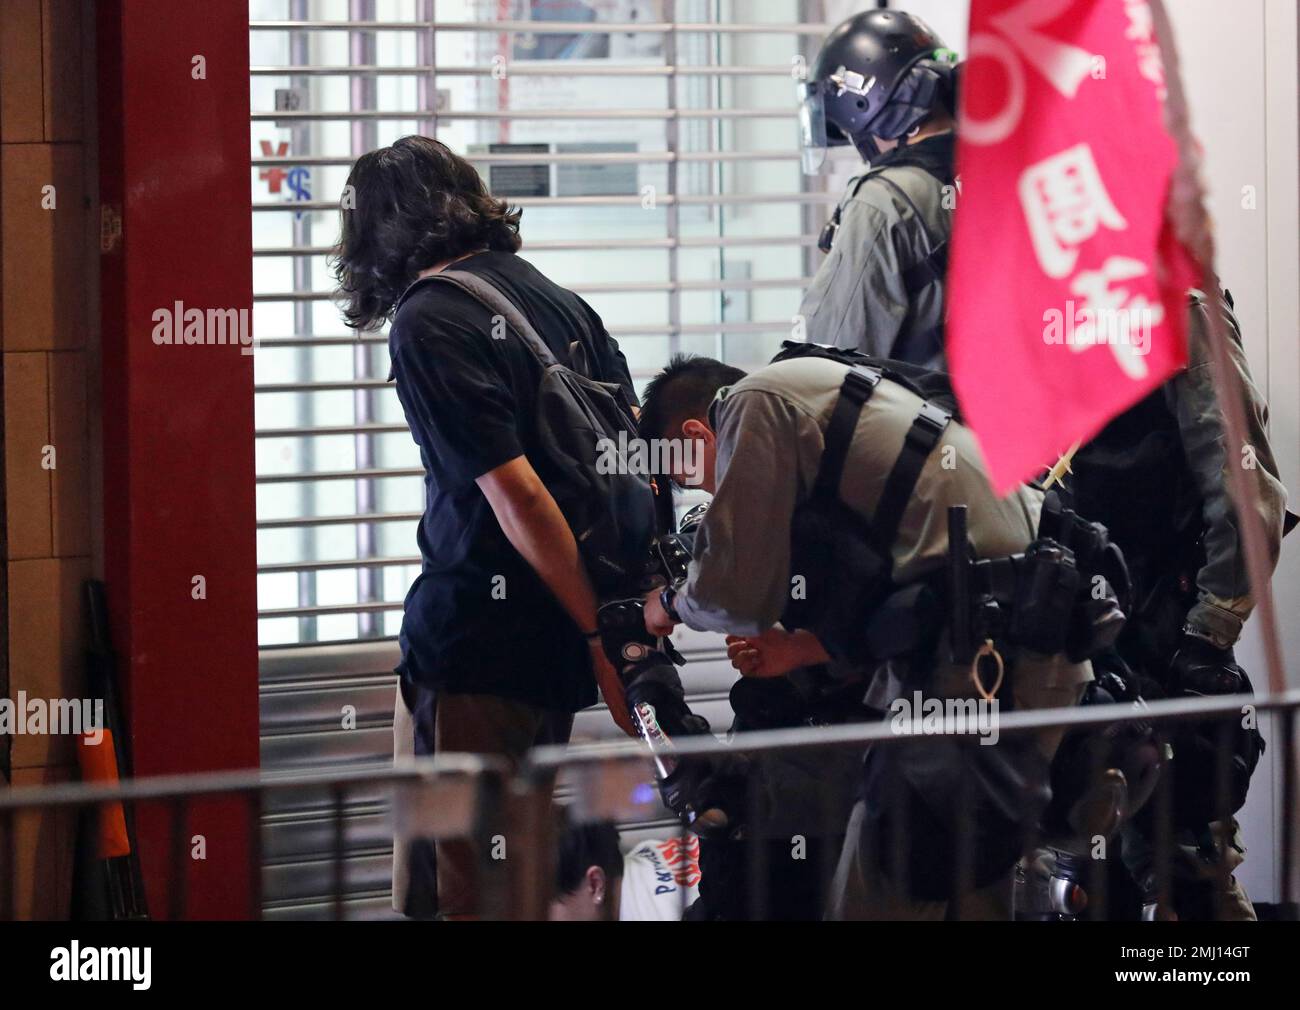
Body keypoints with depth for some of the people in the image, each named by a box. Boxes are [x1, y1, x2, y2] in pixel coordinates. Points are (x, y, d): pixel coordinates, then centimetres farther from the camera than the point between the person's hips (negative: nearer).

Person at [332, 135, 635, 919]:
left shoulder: (428, 324, -12)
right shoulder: (559, 301, 12)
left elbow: (515, 490, -18)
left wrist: (600, 635, -15)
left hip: (480, 640, -8)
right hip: (558, 645, 8)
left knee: (466, 890, -5)